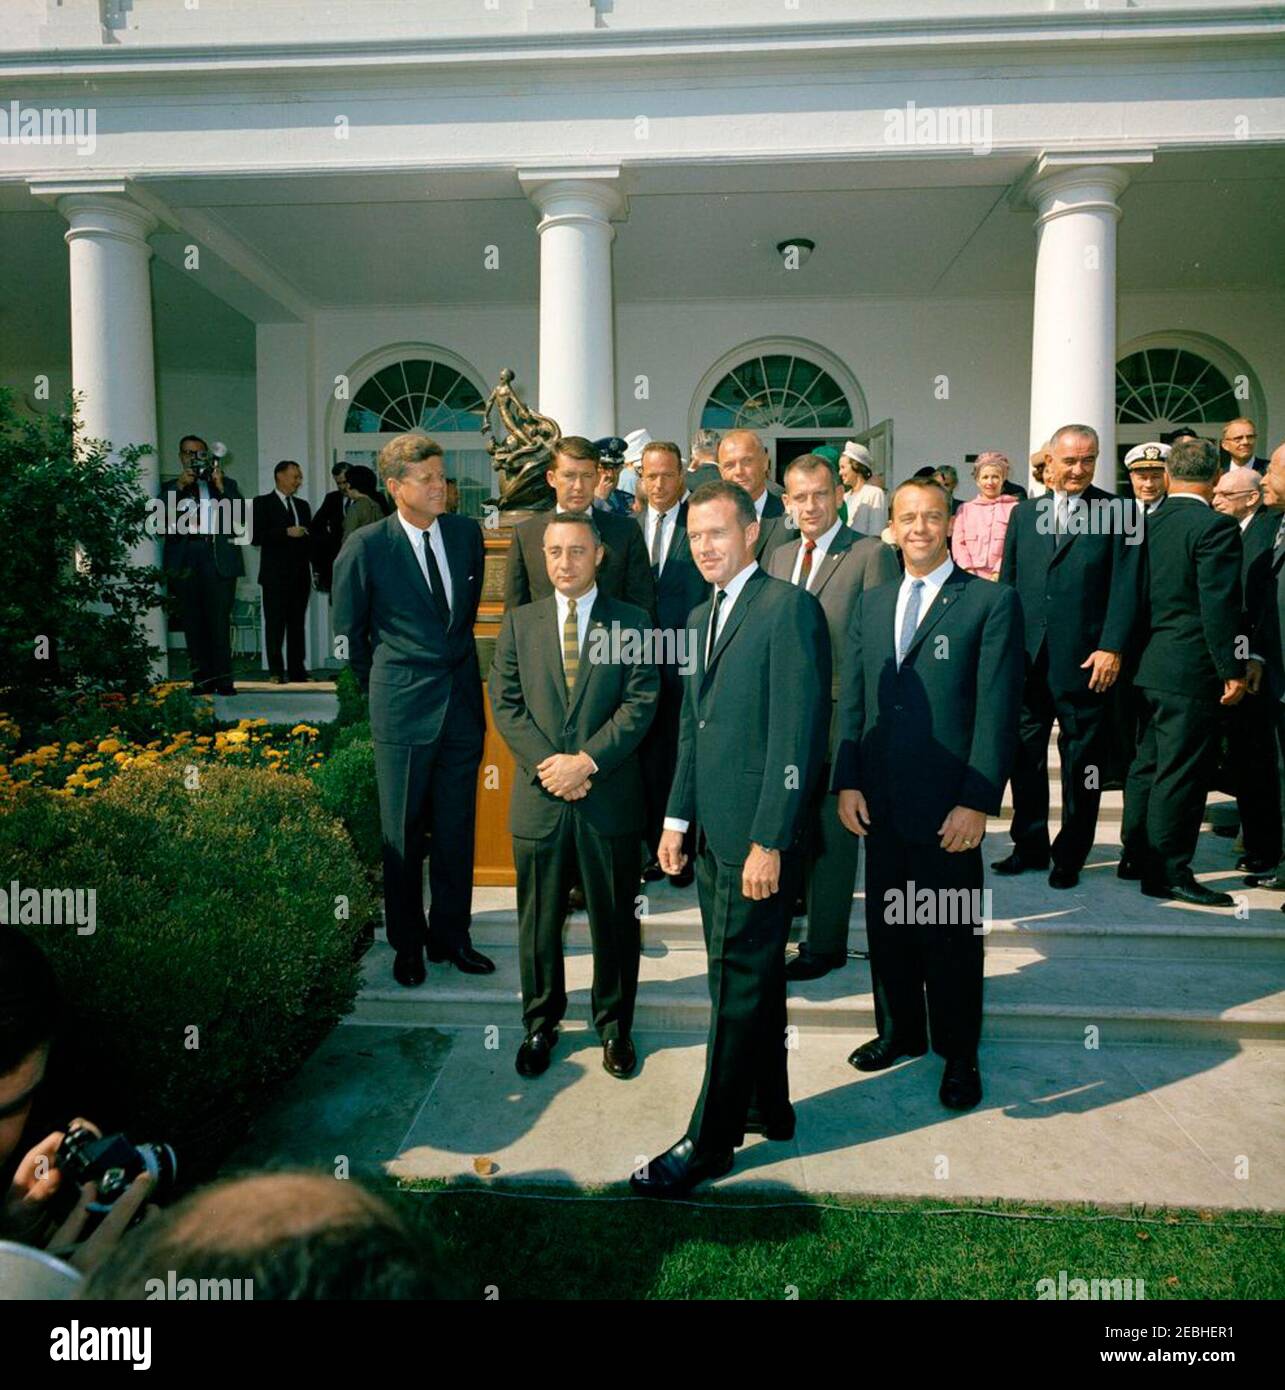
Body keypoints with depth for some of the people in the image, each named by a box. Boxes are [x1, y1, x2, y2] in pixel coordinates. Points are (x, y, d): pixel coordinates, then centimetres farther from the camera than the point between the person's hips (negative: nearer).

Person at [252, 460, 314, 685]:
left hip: (300, 575, 5)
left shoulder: (303, 506, 18)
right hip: (275, 575, -5)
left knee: (297, 624, 6)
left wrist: (316, 567, 11)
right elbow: (256, 537, -10)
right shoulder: (262, 503, 1)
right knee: (275, 625, -3)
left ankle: (297, 670, 8)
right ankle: (276, 672, 0)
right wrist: (286, 532, -16)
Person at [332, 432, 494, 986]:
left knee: (457, 829, 12)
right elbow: (347, 633, 4)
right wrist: (379, 687, 10)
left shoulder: (466, 532, 4)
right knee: (403, 834, 8)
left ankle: (451, 935, 28)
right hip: (402, 710, -3)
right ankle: (408, 942, 26)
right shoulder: (365, 546, -7)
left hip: (463, 700, 4)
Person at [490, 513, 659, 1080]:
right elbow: (505, 704, 1)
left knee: (614, 920, 11)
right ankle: (540, 1024, 32)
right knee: (538, 921, 13)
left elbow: (640, 703, -6)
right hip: (538, 799, 2)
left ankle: (614, 1025, 30)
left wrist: (586, 761, -16)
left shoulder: (633, 622, 2)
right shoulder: (519, 622, 8)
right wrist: (548, 765, -12)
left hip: (611, 797, -1)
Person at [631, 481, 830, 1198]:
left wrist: (769, 842, -19)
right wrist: (678, 818, 15)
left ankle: (710, 1142, 17)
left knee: (741, 985, 3)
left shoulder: (789, 607, -12)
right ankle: (769, 1107, 36)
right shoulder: (702, 616, 16)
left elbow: (797, 733, -17)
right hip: (714, 832, 9)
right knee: (745, 977, 19)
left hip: (759, 835, -8)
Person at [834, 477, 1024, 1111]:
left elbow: (998, 710, -9)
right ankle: (899, 1030, 37)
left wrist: (978, 802, -14)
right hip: (879, 801, 5)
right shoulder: (871, 603, 11)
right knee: (886, 924, 16)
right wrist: (847, 782, 2)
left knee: (951, 934, 9)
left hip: (947, 807, -4)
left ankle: (958, 1053, 30)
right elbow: (850, 698, 10)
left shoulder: (992, 602, -5)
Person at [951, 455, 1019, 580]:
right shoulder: (965, 509, 16)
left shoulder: (1014, 507, 7)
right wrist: (969, 572, -5)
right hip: (971, 578, 2)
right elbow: (958, 543, 8)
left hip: (1000, 578, -2)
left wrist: (998, 572, -10)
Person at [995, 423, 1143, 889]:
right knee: (1024, 756, 10)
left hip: (1085, 660, -3)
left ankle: (1070, 856, 19)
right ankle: (1030, 846, 24)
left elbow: (1125, 585, -6)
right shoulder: (1024, 512, 12)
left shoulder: (1118, 512, 0)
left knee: (1080, 763, 6)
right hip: (1026, 658, 4)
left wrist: (1111, 647, -14)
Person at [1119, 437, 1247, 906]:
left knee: (1149, 763, 17)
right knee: (1180, 771, -1)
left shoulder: (1148, 523, 8)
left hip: (1151, 666, 8)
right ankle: (1168, 872, 6)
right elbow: (1220, 605, -17)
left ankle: (1135, 857, 27)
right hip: (1190, 671, -8)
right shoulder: (1215, 526, -13)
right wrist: (1233, 669, -11)